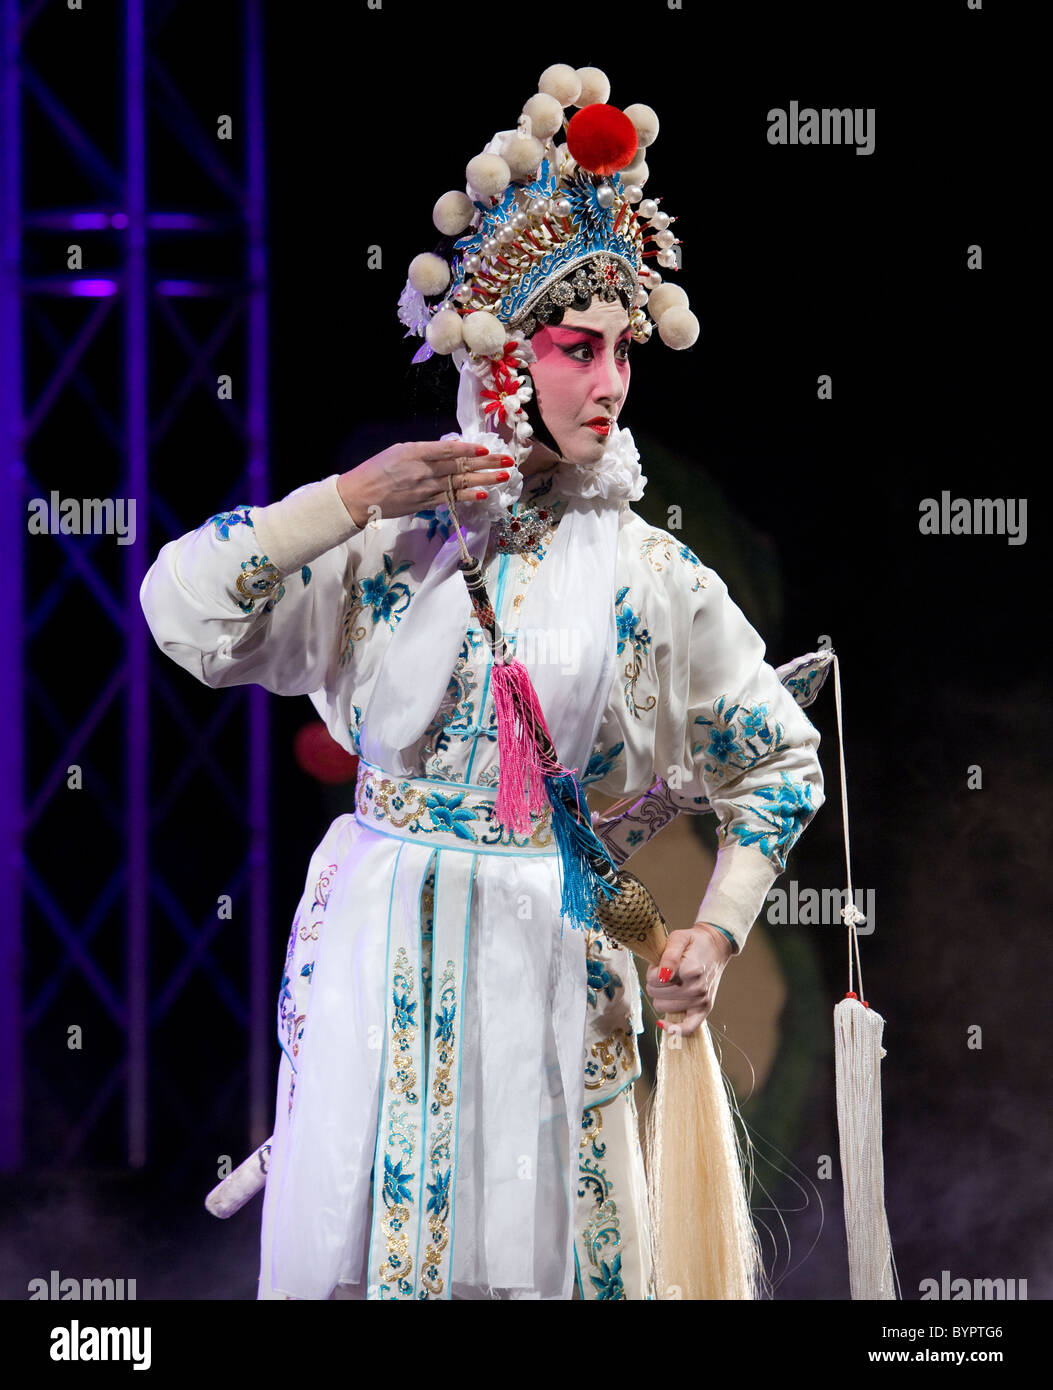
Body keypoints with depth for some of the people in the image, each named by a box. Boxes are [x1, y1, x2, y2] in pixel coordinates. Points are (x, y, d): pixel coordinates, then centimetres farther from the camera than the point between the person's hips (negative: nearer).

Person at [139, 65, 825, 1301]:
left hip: (550, 963, 0)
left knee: (532, 1240, 3)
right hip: (379, 952, 0)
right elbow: (178, 606, -7)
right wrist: (351, 499, -11)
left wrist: (718, 931, -1)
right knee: (358, 1230, 5)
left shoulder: (650, 576, 0)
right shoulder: (387, 544, 0)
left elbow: (779, 762, 9)